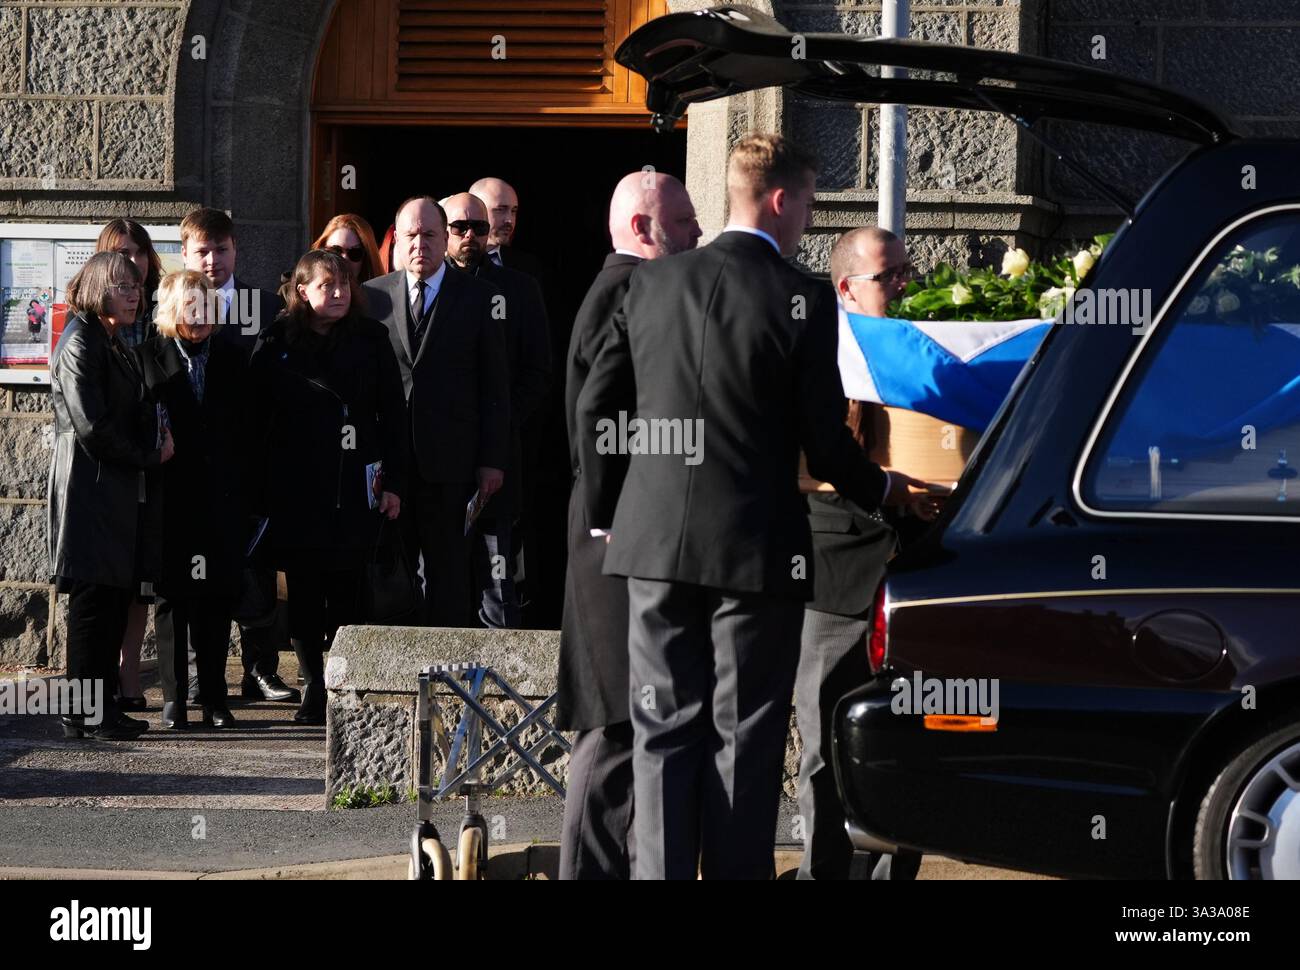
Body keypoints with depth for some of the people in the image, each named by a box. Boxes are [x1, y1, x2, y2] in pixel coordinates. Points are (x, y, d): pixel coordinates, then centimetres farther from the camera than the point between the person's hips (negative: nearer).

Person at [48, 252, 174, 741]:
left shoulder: (114, 344, 19)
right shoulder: (80, 343, -11)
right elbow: (91, 426, -18)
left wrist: (157, 439, 3)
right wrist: (148, 456, -8)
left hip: (122, 493, 9)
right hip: (94, 490, -9)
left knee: (117, 601, 9)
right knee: (94, 602, -7)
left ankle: (104, 706, 12)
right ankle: (85, 714, -4)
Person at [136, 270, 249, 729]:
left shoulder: (231, 361, 9)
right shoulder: (147, 359, 0)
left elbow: (245, 430, 8)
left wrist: (245, 494, 3)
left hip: (222, 501, 3)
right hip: (170, 498, -2)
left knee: (217, 601, 5)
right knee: (171, 601, 3)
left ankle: (214, 698, 12)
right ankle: (174, 699, 8)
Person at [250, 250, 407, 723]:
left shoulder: (369, 339, 6)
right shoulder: (278, 344, 4)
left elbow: (392, 413, 6)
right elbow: (257, 414, 4)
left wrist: (393, 482, 0)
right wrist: (260, 490, -1)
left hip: (354, 487, 0)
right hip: (296, 491, 0)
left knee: (346, 591, -1)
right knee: (304, 591, 1)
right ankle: (313, 688, 8)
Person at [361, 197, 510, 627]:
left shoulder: (477, 297, 4)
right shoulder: (372, 296, 9)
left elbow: (495, 385, 3)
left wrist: (493, 460, -3)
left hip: (449, 462, -2)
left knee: (447, 573, 0)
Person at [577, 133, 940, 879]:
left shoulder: (654, 282, 4)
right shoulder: (802, 300, -10)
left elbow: (596, 405, 7)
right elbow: (824, 439, -8)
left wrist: (608, 512, 18)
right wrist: (879, 489, 12)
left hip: (656, 539, 4)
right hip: (755, 549, -4)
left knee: (665, 731, 8)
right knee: (744, 737, 4)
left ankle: (661, 871, 6)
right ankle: (735, 870, 5)